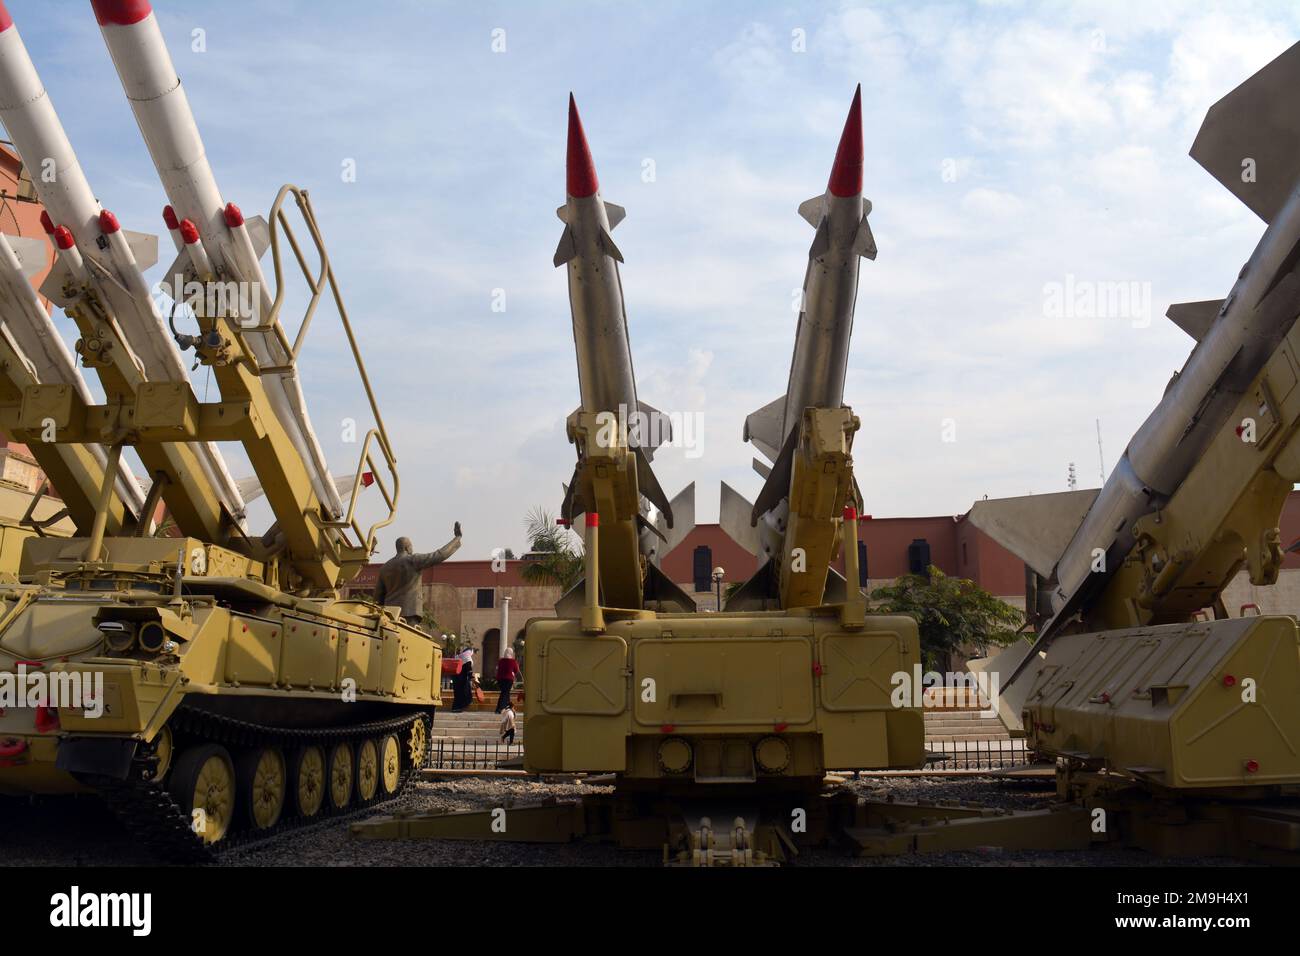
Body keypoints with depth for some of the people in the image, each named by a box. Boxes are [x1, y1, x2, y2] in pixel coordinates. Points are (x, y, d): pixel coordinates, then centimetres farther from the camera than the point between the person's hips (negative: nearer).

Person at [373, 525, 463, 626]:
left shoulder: (385, 567, 13)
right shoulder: (413, 560, -6)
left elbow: (378, 595, 17)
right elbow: (440, 555, -9)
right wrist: (457, 538, -1)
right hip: (409, 613, -7)